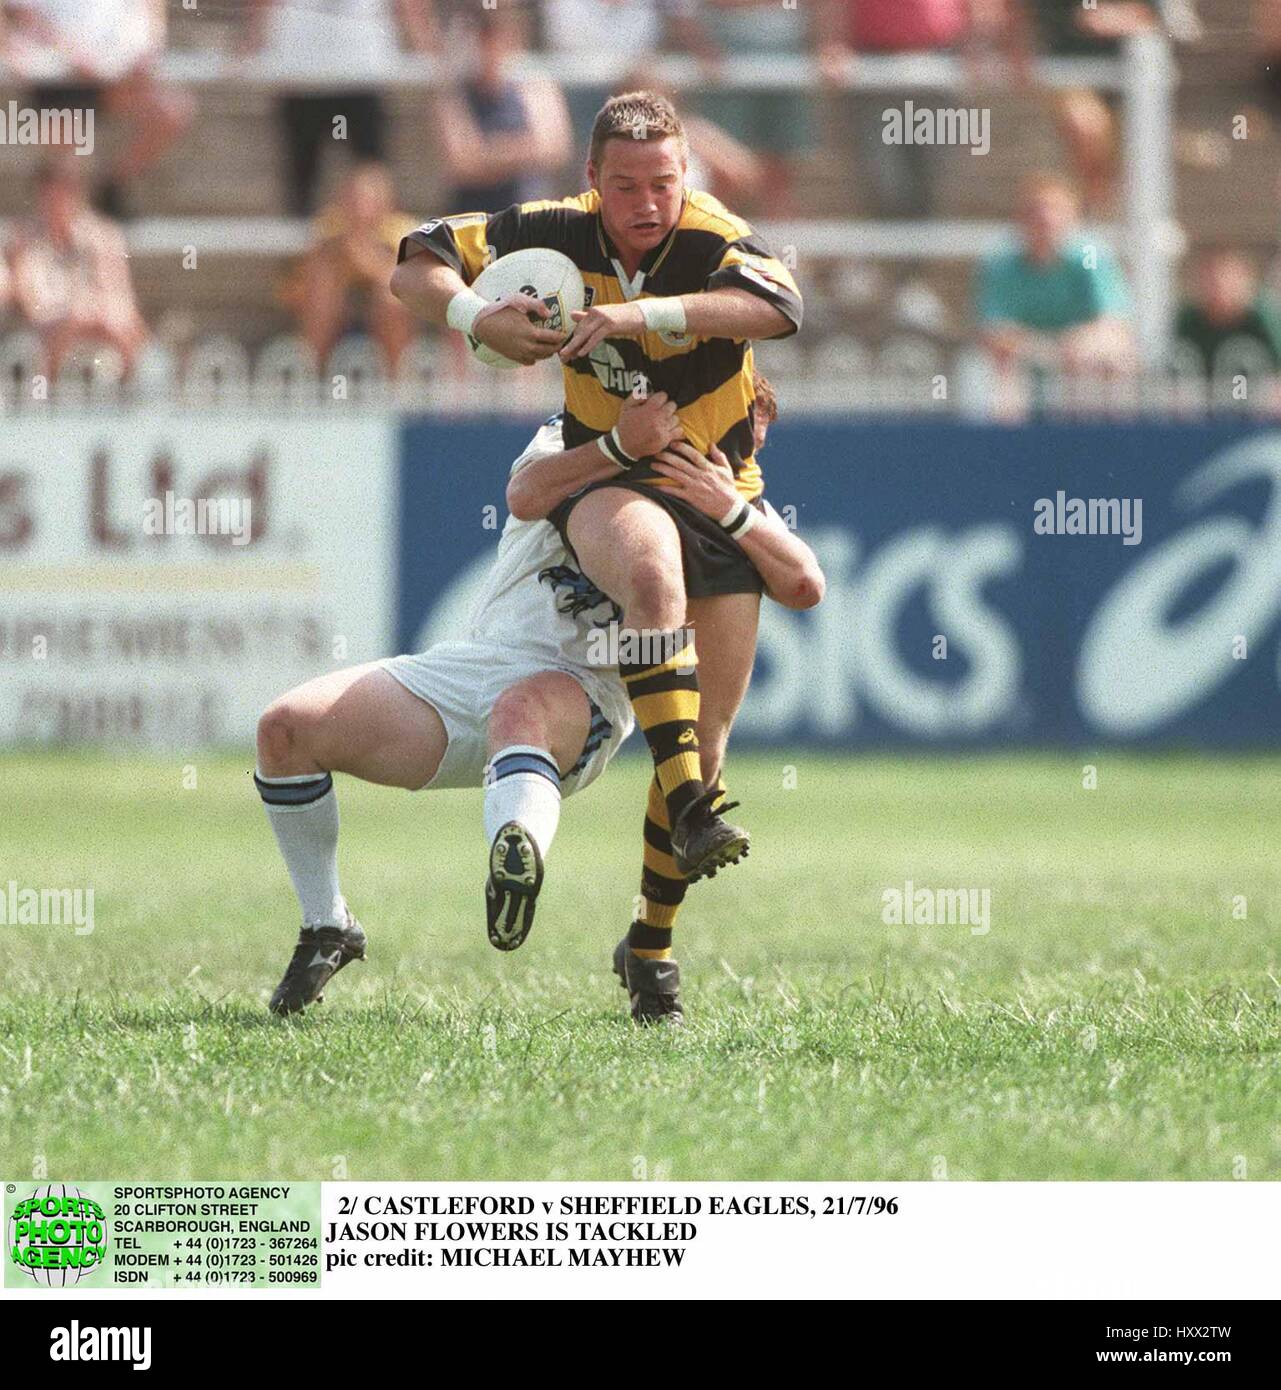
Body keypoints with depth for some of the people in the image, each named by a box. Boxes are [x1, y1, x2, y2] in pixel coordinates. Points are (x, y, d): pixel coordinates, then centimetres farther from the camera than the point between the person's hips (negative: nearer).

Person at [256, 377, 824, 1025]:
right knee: (286, 727, -12)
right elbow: (526, 494, -8)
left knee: (521, 707, -41)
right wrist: (619, 447, -22)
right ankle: (326, 930, 5)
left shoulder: (724, 500, 13)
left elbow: (804, 585, -4)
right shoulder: (569, 438, 17)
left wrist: (730, 508, -18)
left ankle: (517, 861, -73)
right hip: (465, 666, 4)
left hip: (584, 694, -4)